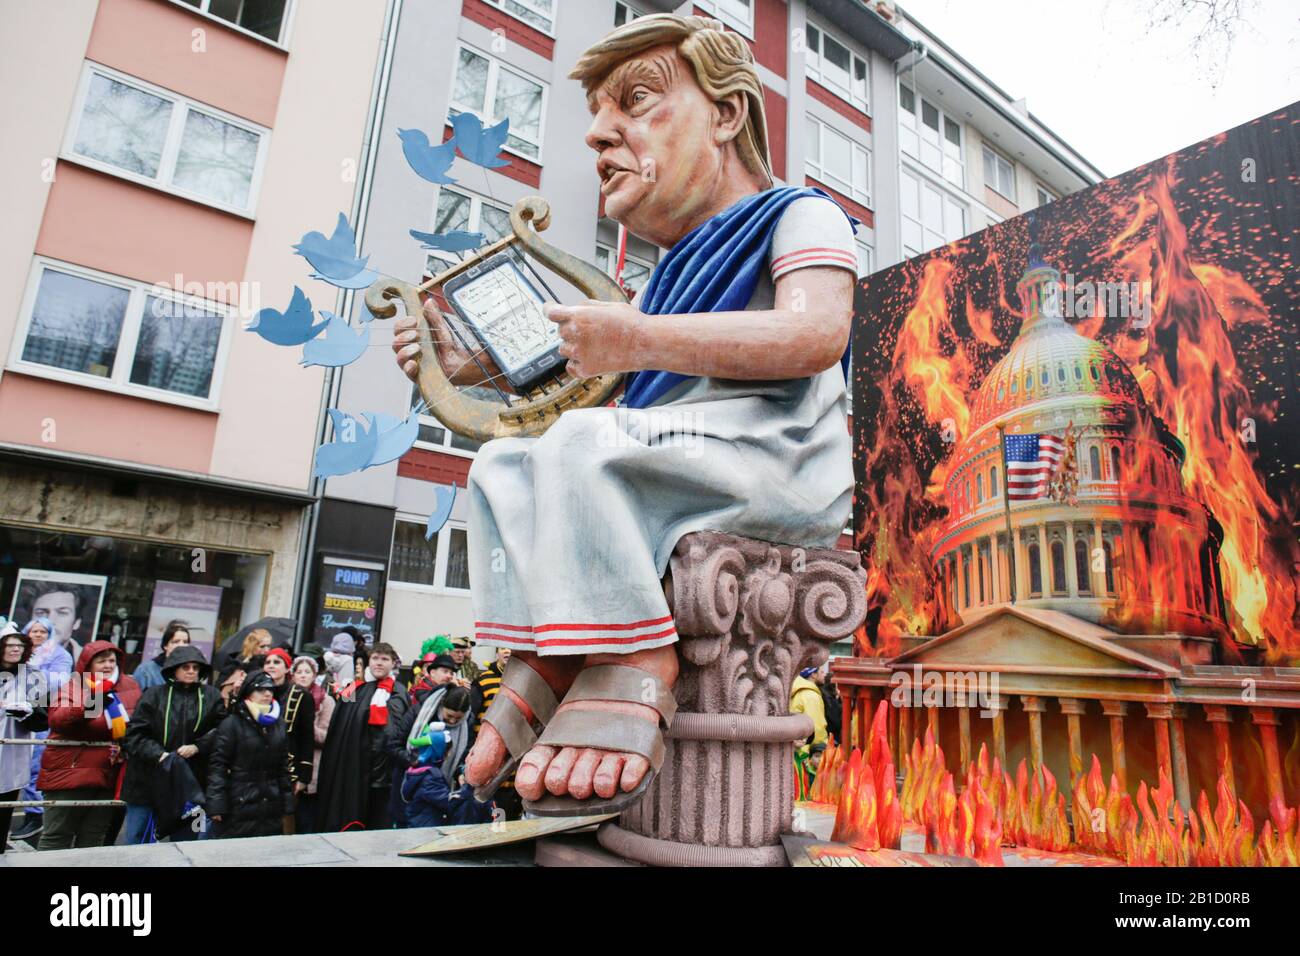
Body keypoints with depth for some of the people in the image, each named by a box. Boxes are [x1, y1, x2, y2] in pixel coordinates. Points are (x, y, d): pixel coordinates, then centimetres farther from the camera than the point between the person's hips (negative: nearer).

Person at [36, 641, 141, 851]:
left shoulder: (131, 687, 6)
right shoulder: (73, 687, -6)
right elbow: (56, 720, -22)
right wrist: (88, 704, -36)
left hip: (107, 777, 4)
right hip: (70, 773, -4)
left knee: (93, 840, 14)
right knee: (57, 836, 4)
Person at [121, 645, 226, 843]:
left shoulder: (212, 696, 3)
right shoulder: (154, 695, 0)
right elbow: (135, 733, -5)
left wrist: (197, 747, -14)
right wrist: (158, 754, -17)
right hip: (148, 781, -1)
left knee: (185, 840, 11)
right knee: (138, 838, 10)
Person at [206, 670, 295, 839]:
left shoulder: (278, 725, 12)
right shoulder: (231, 724, -4)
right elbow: (218, 765, -8)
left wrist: (287, 803, 13)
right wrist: (216, 805, -13)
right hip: (239, 809, -5)